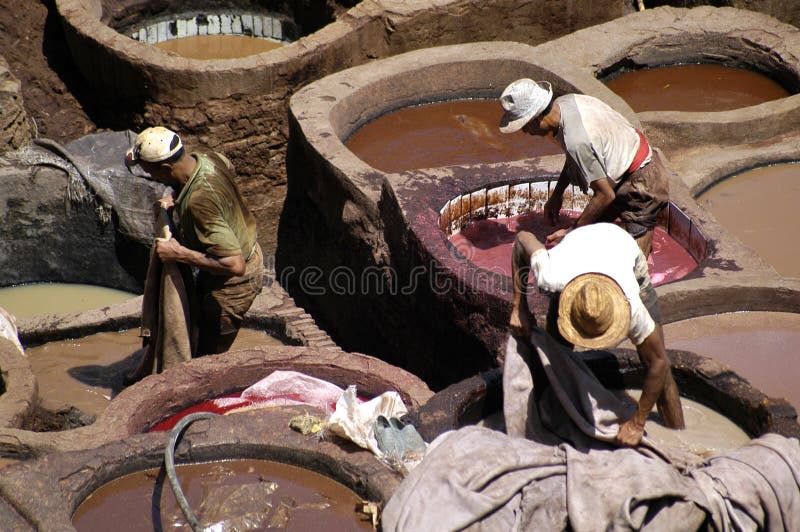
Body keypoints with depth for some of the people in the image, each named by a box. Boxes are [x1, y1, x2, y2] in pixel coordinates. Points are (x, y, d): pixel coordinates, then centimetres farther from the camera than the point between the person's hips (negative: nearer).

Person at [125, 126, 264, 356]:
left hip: (232, 284, -9)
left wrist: (179, 253, -31)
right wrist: (176, 199, 4)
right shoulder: (210, 159, -13)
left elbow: (235, 265, -40)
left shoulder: (199, 203, -38)